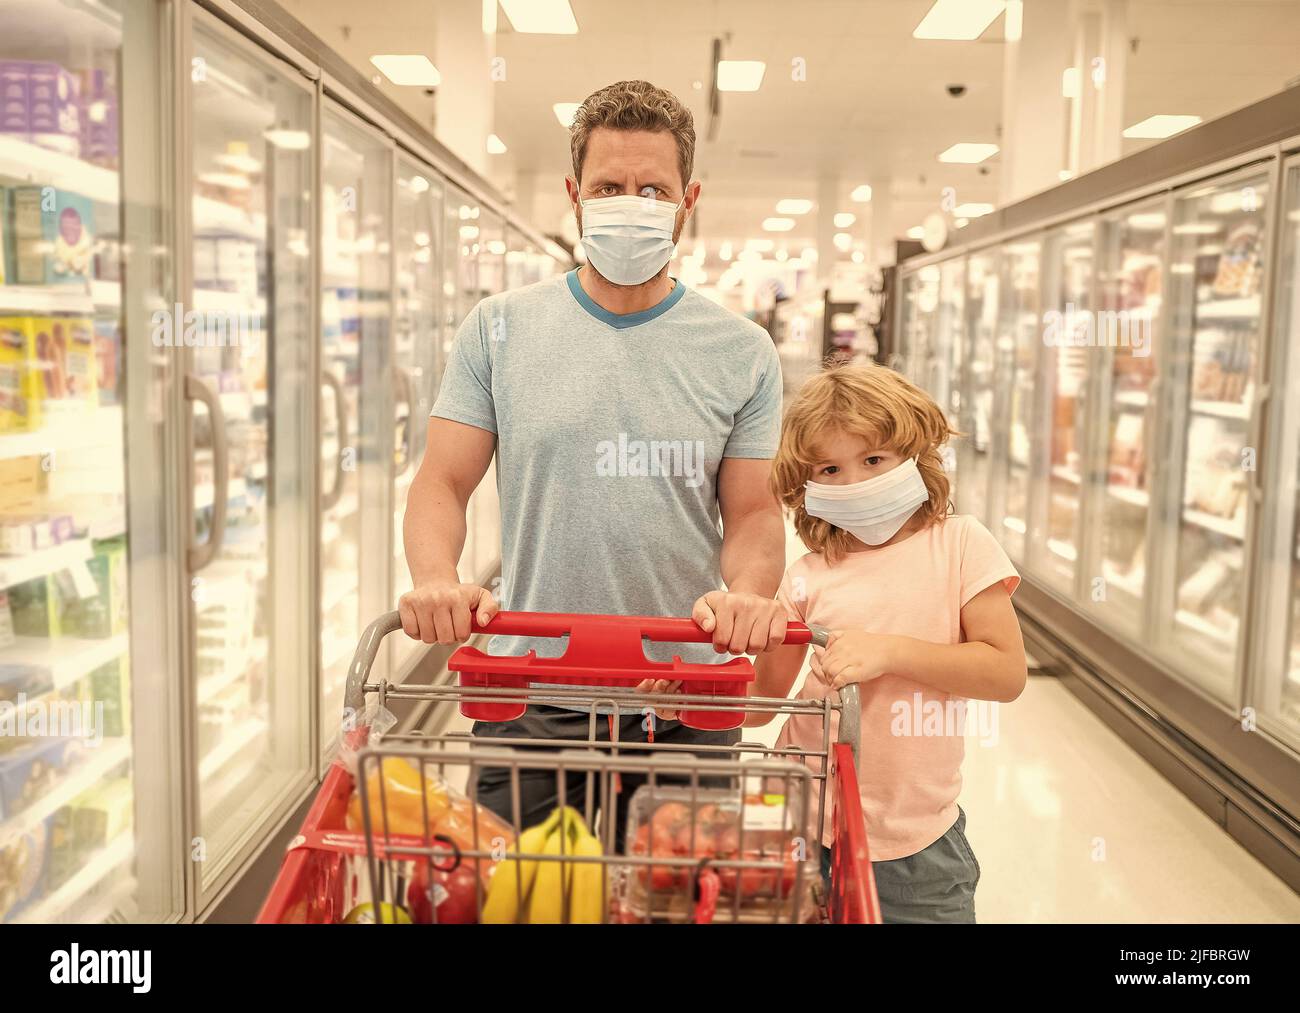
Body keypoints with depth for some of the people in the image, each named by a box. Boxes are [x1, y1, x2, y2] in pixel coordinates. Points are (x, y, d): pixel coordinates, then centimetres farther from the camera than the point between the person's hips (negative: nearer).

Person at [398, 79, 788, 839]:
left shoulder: (743, 354, 3)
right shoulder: (498, 330, 3)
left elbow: (753, 512, 2)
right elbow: (444, 483, 1)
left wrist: (749, 592, -20)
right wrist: (435, 578, -20)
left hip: (687, 705, 1)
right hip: (530, 698, 0)